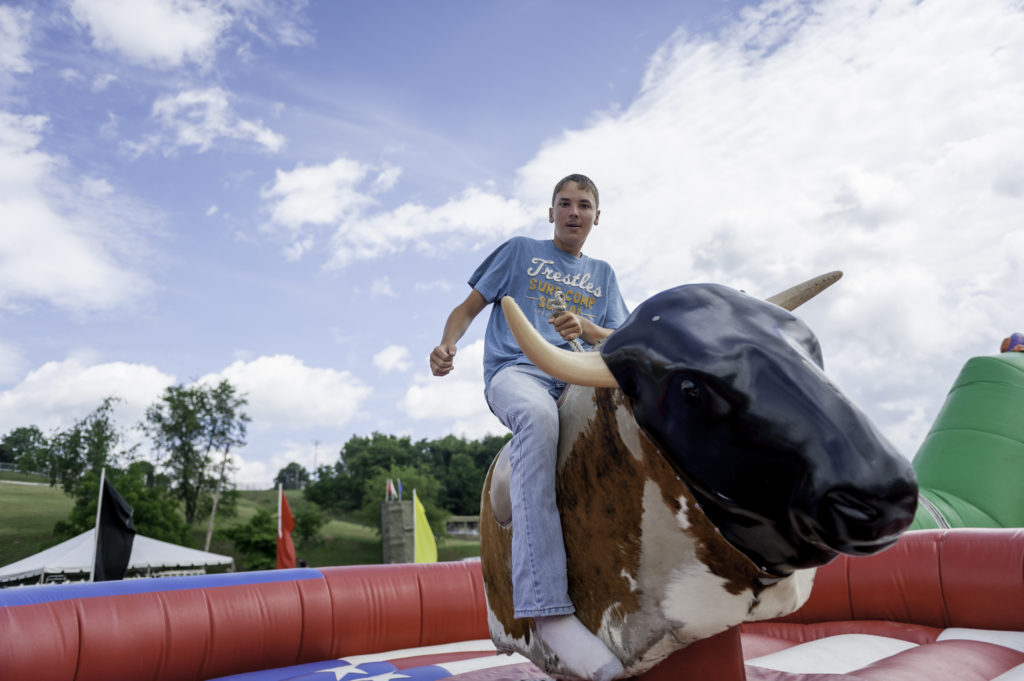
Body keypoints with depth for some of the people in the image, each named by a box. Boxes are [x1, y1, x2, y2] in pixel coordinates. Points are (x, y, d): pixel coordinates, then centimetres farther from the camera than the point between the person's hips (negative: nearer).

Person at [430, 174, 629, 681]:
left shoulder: (602, 274, 26)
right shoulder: (520, 251, 19)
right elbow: (470, 306, 16)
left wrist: (585, 328, -6)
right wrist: (447, 343, -6)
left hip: (577, 378, 4)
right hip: (515, 371, -4)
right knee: (538, 417, -41)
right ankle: (547, 605, -48)